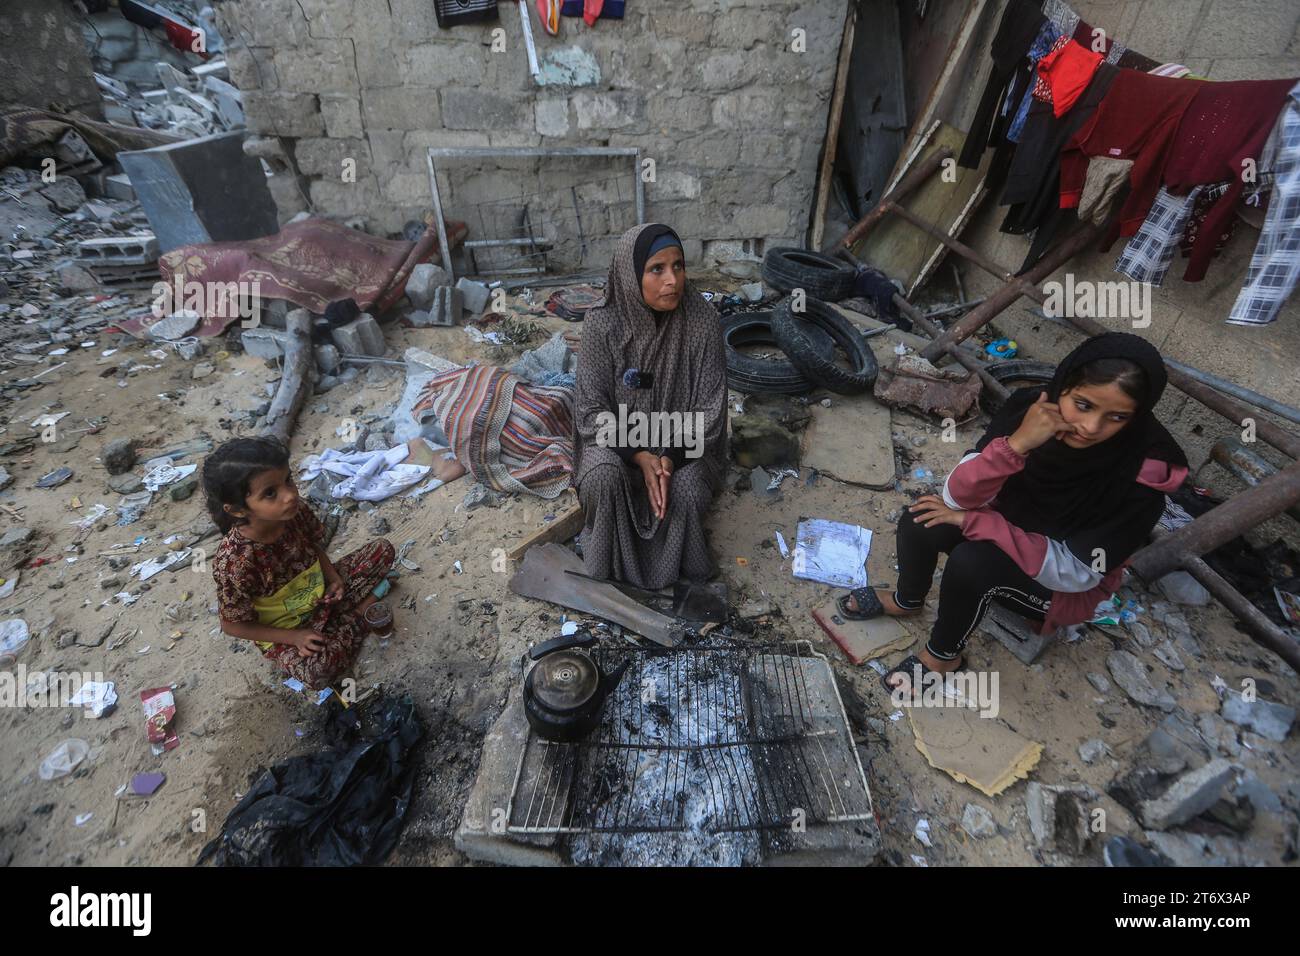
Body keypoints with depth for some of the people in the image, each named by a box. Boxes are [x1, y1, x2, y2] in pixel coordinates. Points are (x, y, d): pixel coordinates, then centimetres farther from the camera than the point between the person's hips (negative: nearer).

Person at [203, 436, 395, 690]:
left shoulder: (296, 510, -20)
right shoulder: (233, 561, -33)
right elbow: (233, 625, -17)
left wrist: (333, 578, -11)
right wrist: (294, 637, -19)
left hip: (322, 592, 4)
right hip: (284, 630, -4)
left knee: (383, 549, -1)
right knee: (317, 671, -32)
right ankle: (361, 609, -6)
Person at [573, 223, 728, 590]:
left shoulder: (703, 320, -18)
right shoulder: (603, 322, -19)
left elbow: (708, 409, -13)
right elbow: (592, 407, -14)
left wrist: (669, 458, -27)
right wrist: (641, 457, -26)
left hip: (681, 440, 1)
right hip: (618, 435, 0)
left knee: (687, 489, -29)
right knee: (603, 478, -31)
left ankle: (678, 566, 5)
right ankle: (608, 563, 0)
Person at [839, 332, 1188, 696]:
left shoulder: (1142, 477, -29)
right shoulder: (1030, 407, -21)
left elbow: (1073, 572, -27)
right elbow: (957, 497, -24)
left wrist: (972, 520, -29)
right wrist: (1015, 444, -40)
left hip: (1070, 588, -3)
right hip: (1007, 526, 4)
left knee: (971, 561, -32)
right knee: (920, 523, -23)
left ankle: (942, 657, -3)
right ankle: (907, 601, 10)